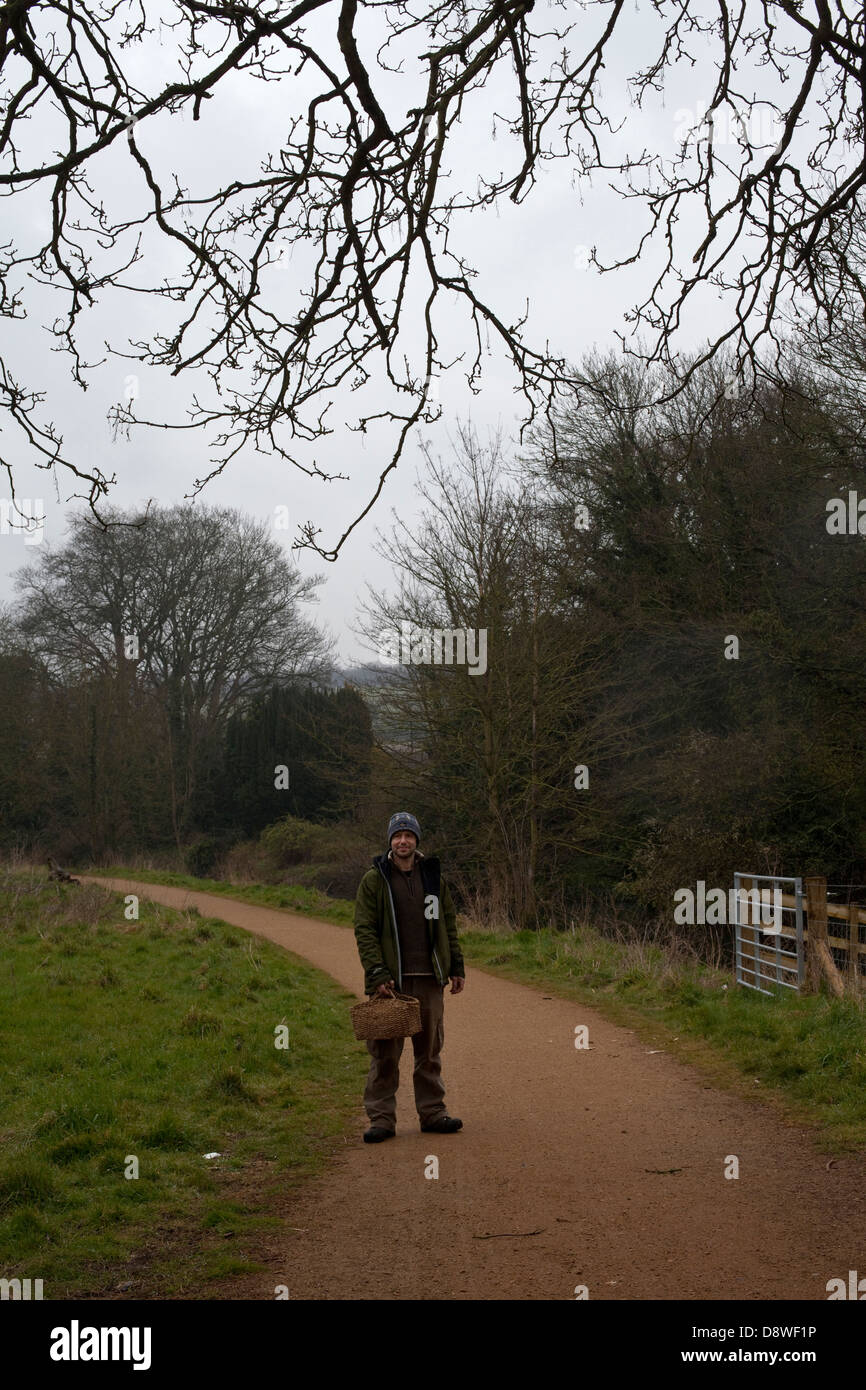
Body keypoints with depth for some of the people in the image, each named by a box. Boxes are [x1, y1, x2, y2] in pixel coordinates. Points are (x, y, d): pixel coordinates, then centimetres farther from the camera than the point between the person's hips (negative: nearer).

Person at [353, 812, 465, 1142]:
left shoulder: (433, 876, 10)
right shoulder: (374, 879, -1)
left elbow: (448, 924, 16)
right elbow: (364, 929, -4)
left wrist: (457, 967, 10)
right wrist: (377, 974, -13)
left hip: (429, 978, 3)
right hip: (390, 979, -3)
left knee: (430, 1049, 9)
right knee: (385, 1053, -1)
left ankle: (432, 1112, 18)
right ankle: (381, 1118, 4)